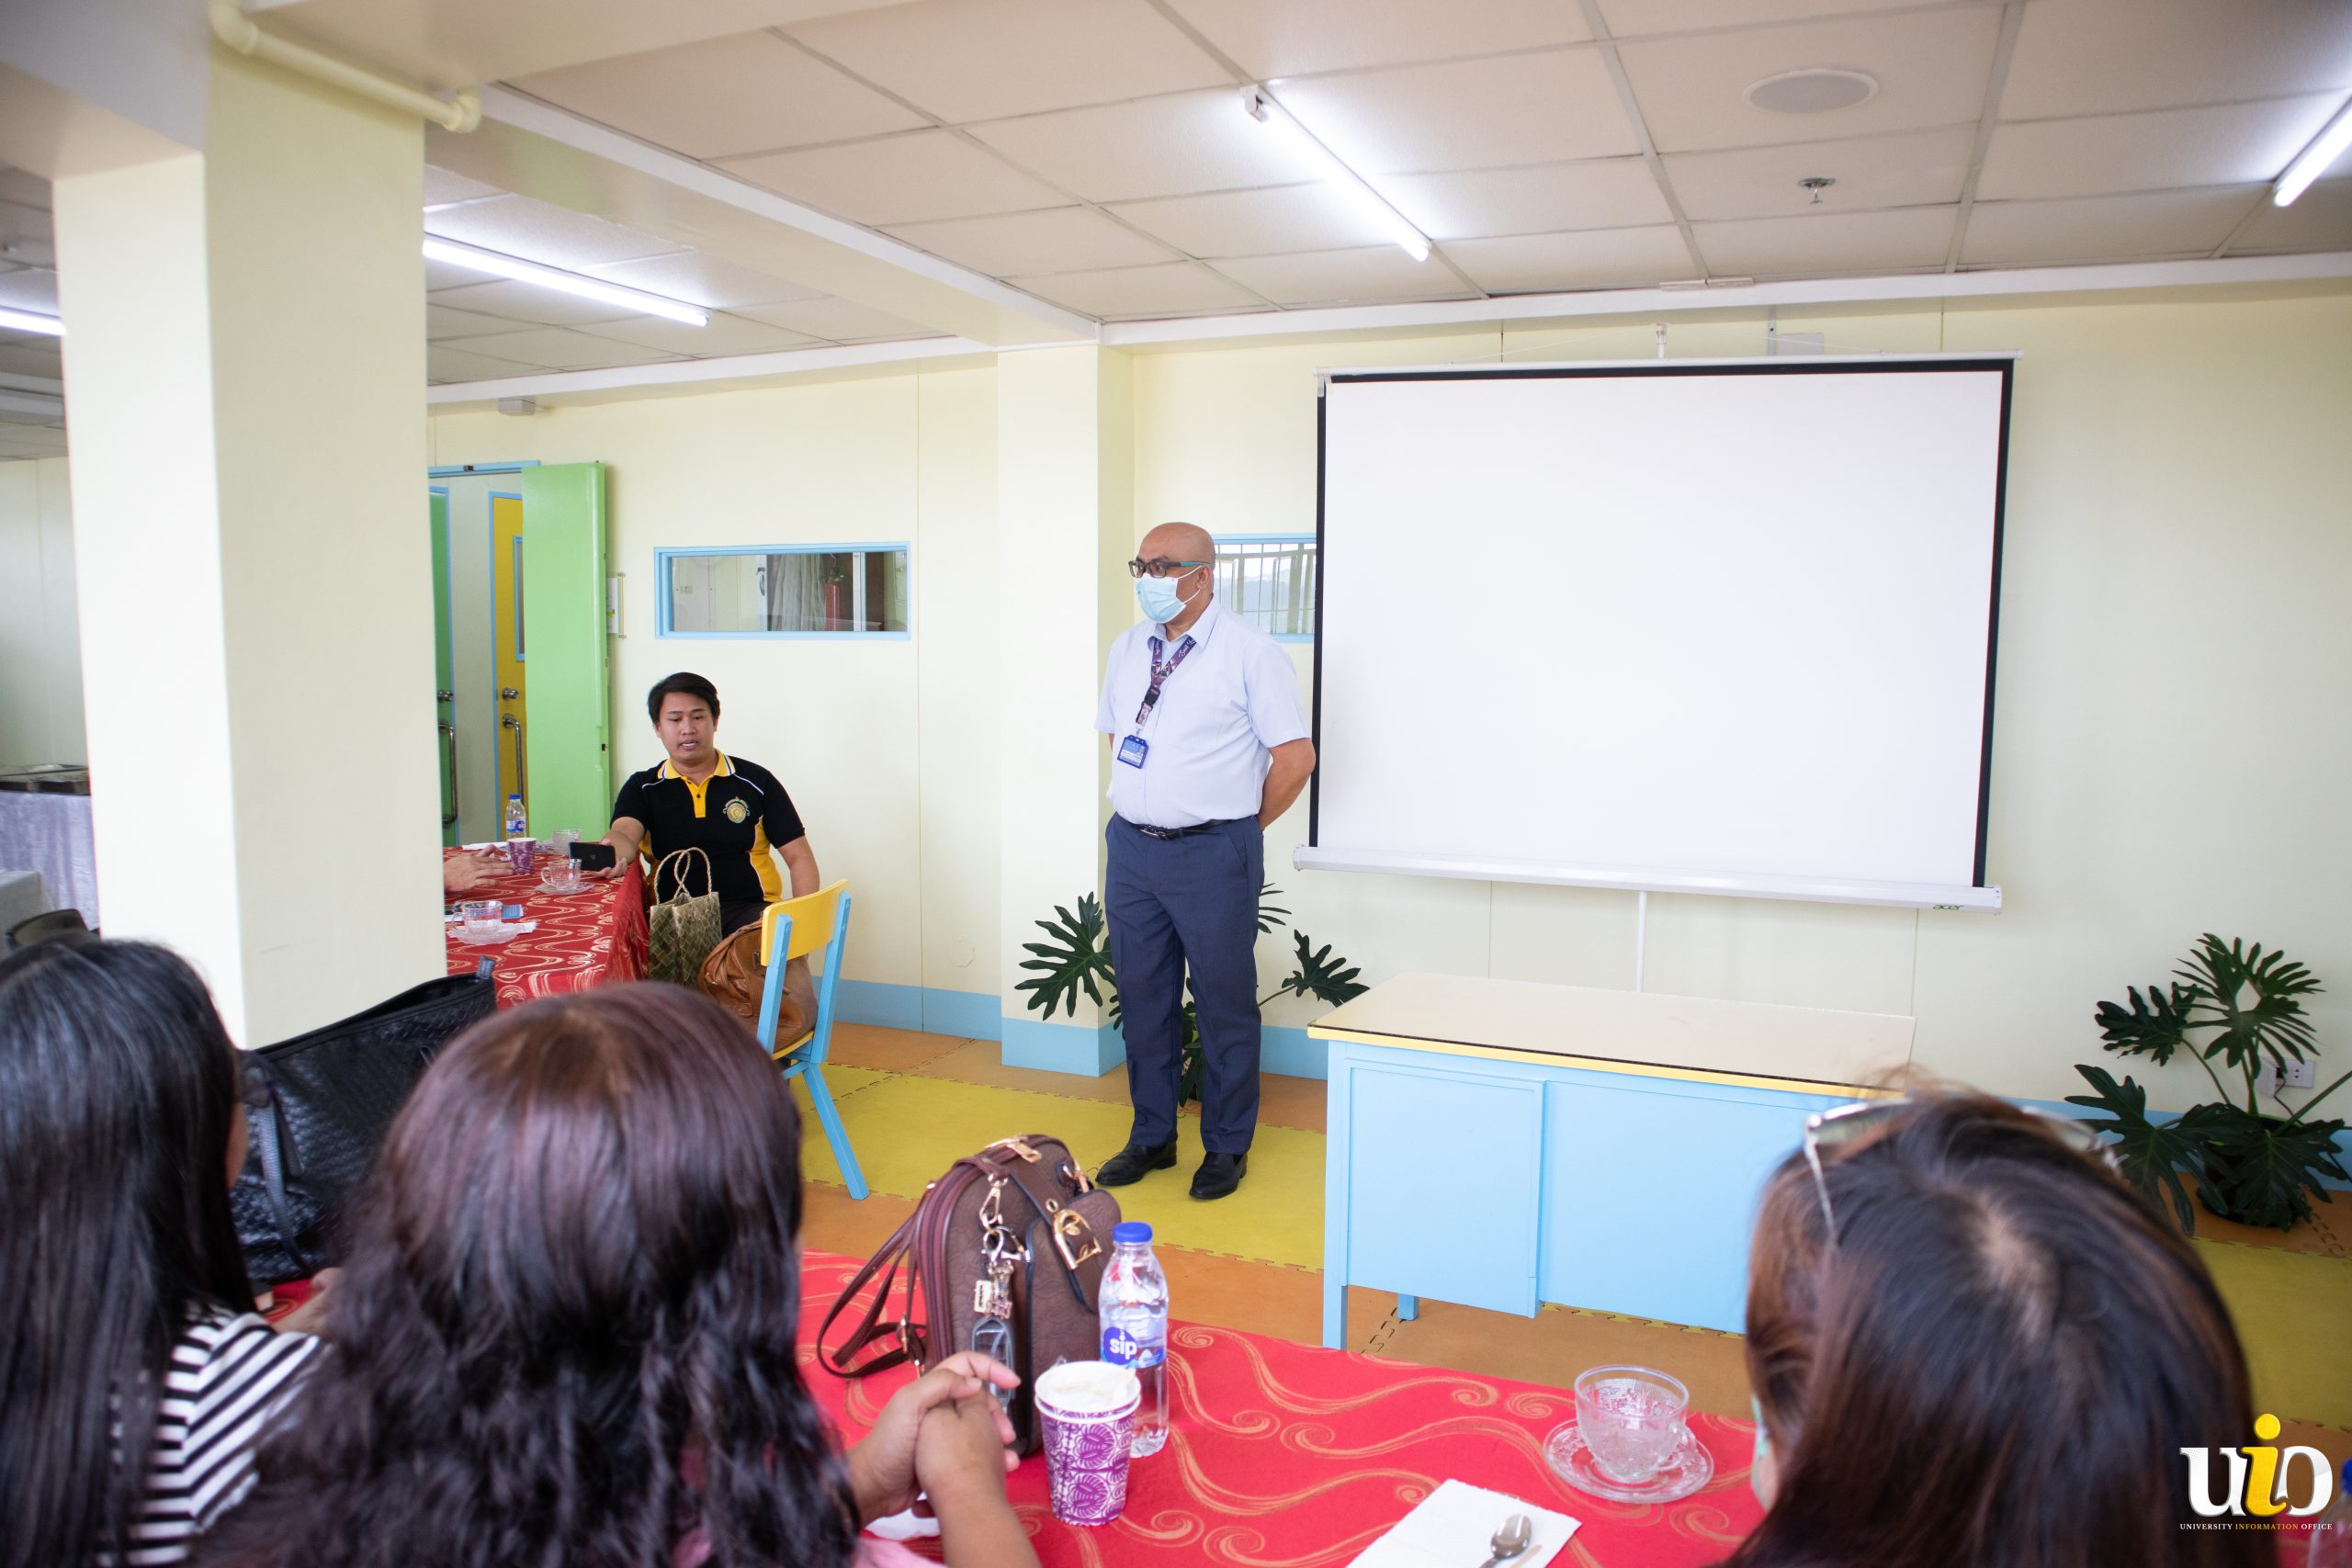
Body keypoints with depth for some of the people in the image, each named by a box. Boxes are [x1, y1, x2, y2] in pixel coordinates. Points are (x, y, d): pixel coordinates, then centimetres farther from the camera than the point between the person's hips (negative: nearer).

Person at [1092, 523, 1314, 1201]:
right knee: (1142, 998, 14)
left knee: (1224, 1004, 4)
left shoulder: (1250, 652, -9)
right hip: (1132, 846, 6)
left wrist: (1237, 830, -1)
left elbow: (1295, 757, -9)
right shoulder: (1128, 648, 9)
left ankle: (1226, 1147, 20)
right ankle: (1151, 1137, 29)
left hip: (1211, 854, -6)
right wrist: (1147, 808, 14)